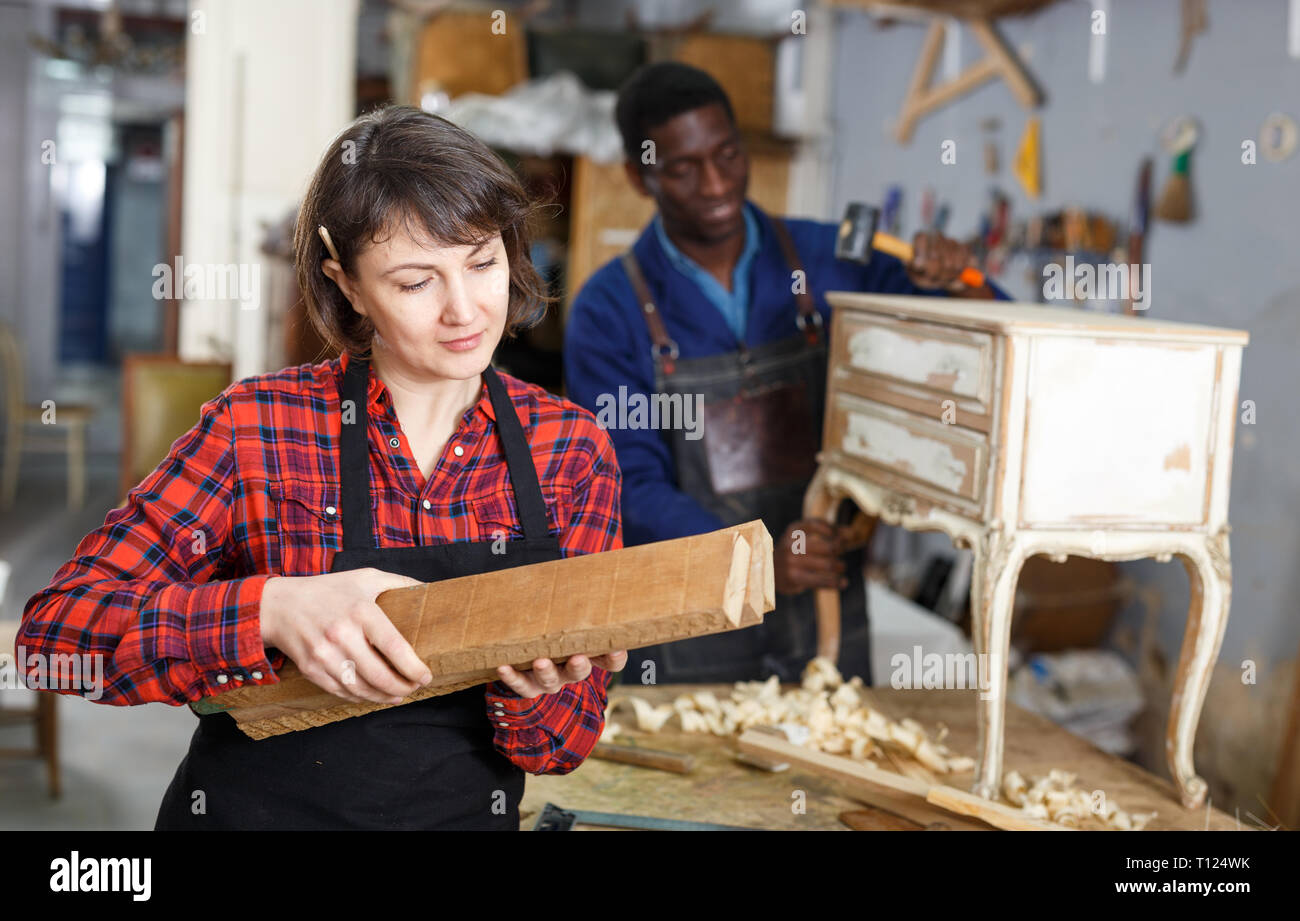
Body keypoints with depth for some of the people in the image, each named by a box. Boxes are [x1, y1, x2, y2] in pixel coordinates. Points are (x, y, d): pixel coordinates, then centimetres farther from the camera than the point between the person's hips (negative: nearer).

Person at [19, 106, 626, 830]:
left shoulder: (573, 449, -2)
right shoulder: (258, 425, -6)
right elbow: (53, 632, -10)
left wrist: (533, 692, -20)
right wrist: (273, 611, -23)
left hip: (467, 812, 1)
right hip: (253, 809, -1)